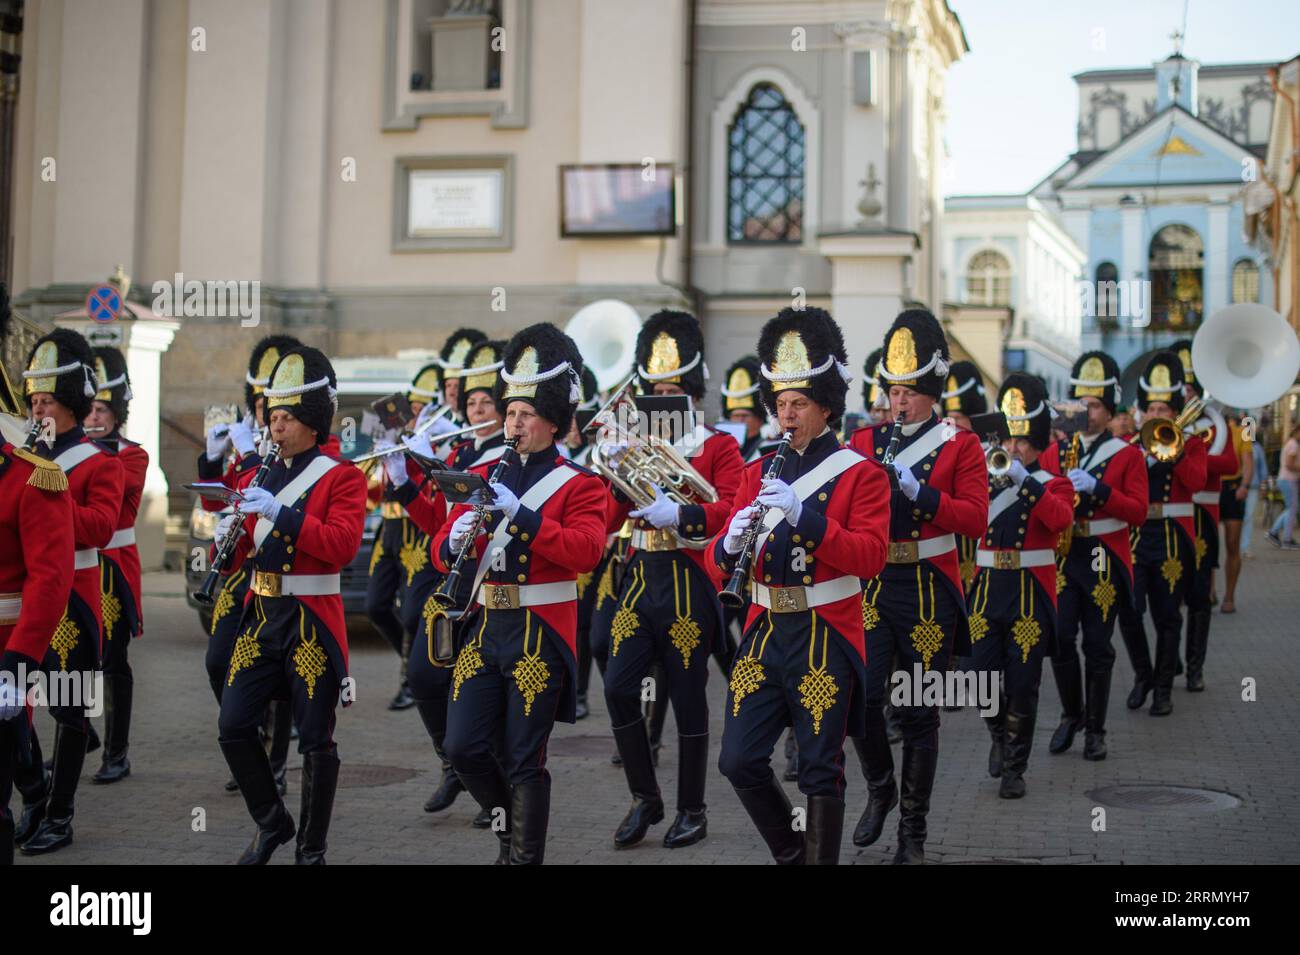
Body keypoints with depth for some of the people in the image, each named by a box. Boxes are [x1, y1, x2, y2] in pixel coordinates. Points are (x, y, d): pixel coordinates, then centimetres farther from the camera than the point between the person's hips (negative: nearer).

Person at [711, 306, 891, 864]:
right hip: (765, 634, 5)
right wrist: (730, 544, -15)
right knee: (739, 761, 2)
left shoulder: (860, 474, -3)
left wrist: (804, 514, -26)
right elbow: (719, 563, 9)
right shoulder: (759, 473, 12)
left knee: (820, 770, 1)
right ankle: (791, 853, 24)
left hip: (825, 639, -5)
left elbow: (870, 556, -16)